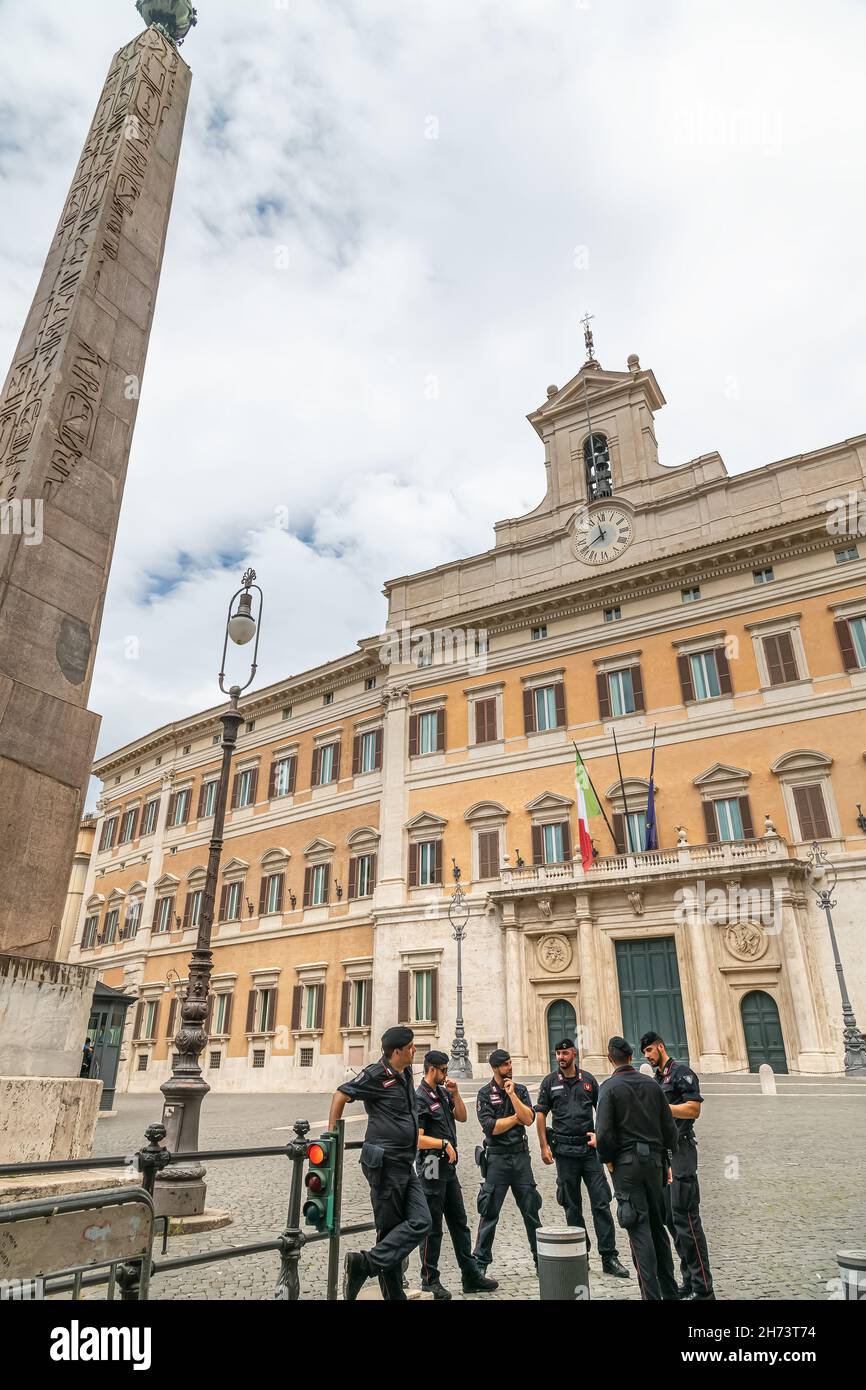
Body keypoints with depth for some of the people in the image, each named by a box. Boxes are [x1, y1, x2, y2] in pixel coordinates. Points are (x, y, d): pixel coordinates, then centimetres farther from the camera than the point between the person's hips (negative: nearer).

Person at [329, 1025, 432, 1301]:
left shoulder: (406, 1073, 10)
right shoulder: (376, 1075, -14)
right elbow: (340, 1095, -8)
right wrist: (331, 1136, -4)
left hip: (406, 1164, 8)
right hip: (386, 1164, -8)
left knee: (420, 1222, -1)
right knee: (389, 1229, -4)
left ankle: (366, 1264, 2)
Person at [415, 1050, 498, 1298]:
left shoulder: (443, 1092, 10)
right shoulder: (420, 1098, -16)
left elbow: (461, 1117, 14)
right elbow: (418, 1139, -21)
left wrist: (455, 1093, 2)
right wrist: (444, 1143, -16)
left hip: (449, 1167, 9)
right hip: (432, 1168, -9)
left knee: (459, 1223, 14)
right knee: (432, 1227, 3)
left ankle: (471, 1276, 23)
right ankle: (430, 1281, 15)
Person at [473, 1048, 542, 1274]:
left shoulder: (520, 1090, 7)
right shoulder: (485, 1094, -3)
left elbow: (528, 1119, -7)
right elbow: (491, 1127, -13)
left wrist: (512, 1094, -12)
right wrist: (516, 1118, -5)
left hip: (521, 1155, 3)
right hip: (497, 1156, -3)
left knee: (531, 1209, 9)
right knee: (490, 1212, 2)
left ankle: (541, 1257, 22)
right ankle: (481, 1262, 12)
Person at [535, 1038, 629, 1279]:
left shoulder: (588, 1080, 5)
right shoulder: (550, 1082, 1)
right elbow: (540, 1114, 2)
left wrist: (599, 1134, -2)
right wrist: (544, 1146, -4)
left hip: (589, 1148, 1)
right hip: (564, 1150, -1)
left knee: (601, 1202, -2)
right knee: (572, 1205, 8)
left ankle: (609, 1257, 4)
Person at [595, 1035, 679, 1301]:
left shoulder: (609, 1087, -9)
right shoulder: (651, 1083, 5)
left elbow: (603, 1132, -15)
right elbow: (669, 1126, 7)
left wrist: (608, 1160, 0)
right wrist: (665, 1160, 15)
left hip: (626, 1162, -5)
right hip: (654, 1159, 5)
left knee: (639, 1229, 0)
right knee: (658, 1226, 17)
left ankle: (652, 1294, -1)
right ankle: (669, 1291, 24)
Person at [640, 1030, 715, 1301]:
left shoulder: (681, 1071, -6)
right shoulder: (656, 1080, 18)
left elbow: (693, 1109, -16)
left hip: (680, 1152, -9)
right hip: (661, 1153, 9)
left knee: (685, 1219, -9)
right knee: (671, 1219, 11)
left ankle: (703, 1289, -3)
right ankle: (689, 1283, 19)